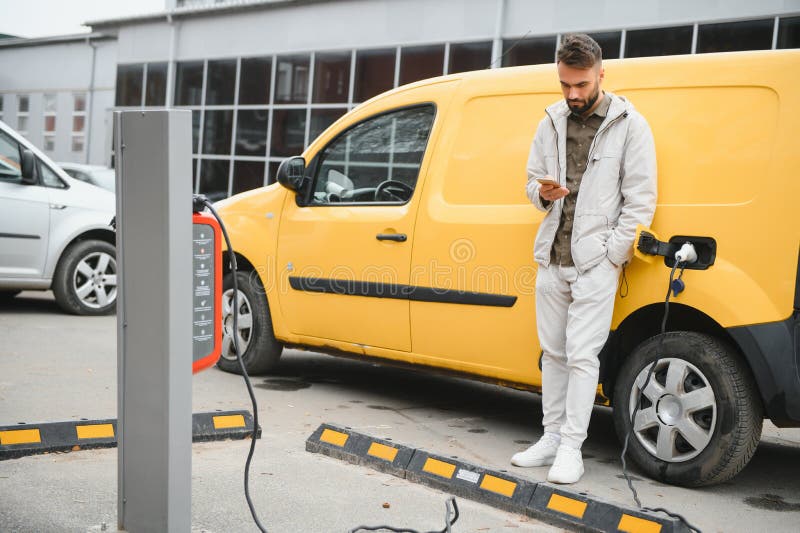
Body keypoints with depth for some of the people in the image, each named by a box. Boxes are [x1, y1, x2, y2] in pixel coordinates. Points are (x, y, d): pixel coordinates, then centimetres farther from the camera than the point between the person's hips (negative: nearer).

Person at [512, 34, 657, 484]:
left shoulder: (629, 125, -5)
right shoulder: (552, 122, 10)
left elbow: (640, 200, -7)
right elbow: (533, 179, 18)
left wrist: (612, 255, -12)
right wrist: (543, 193, -6)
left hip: (596, 262, -5)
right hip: (552, 258, 6)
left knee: (582, 355, -7)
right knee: (553, 352, 11)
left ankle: (572, 449, 1)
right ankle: (552, 438, 21)